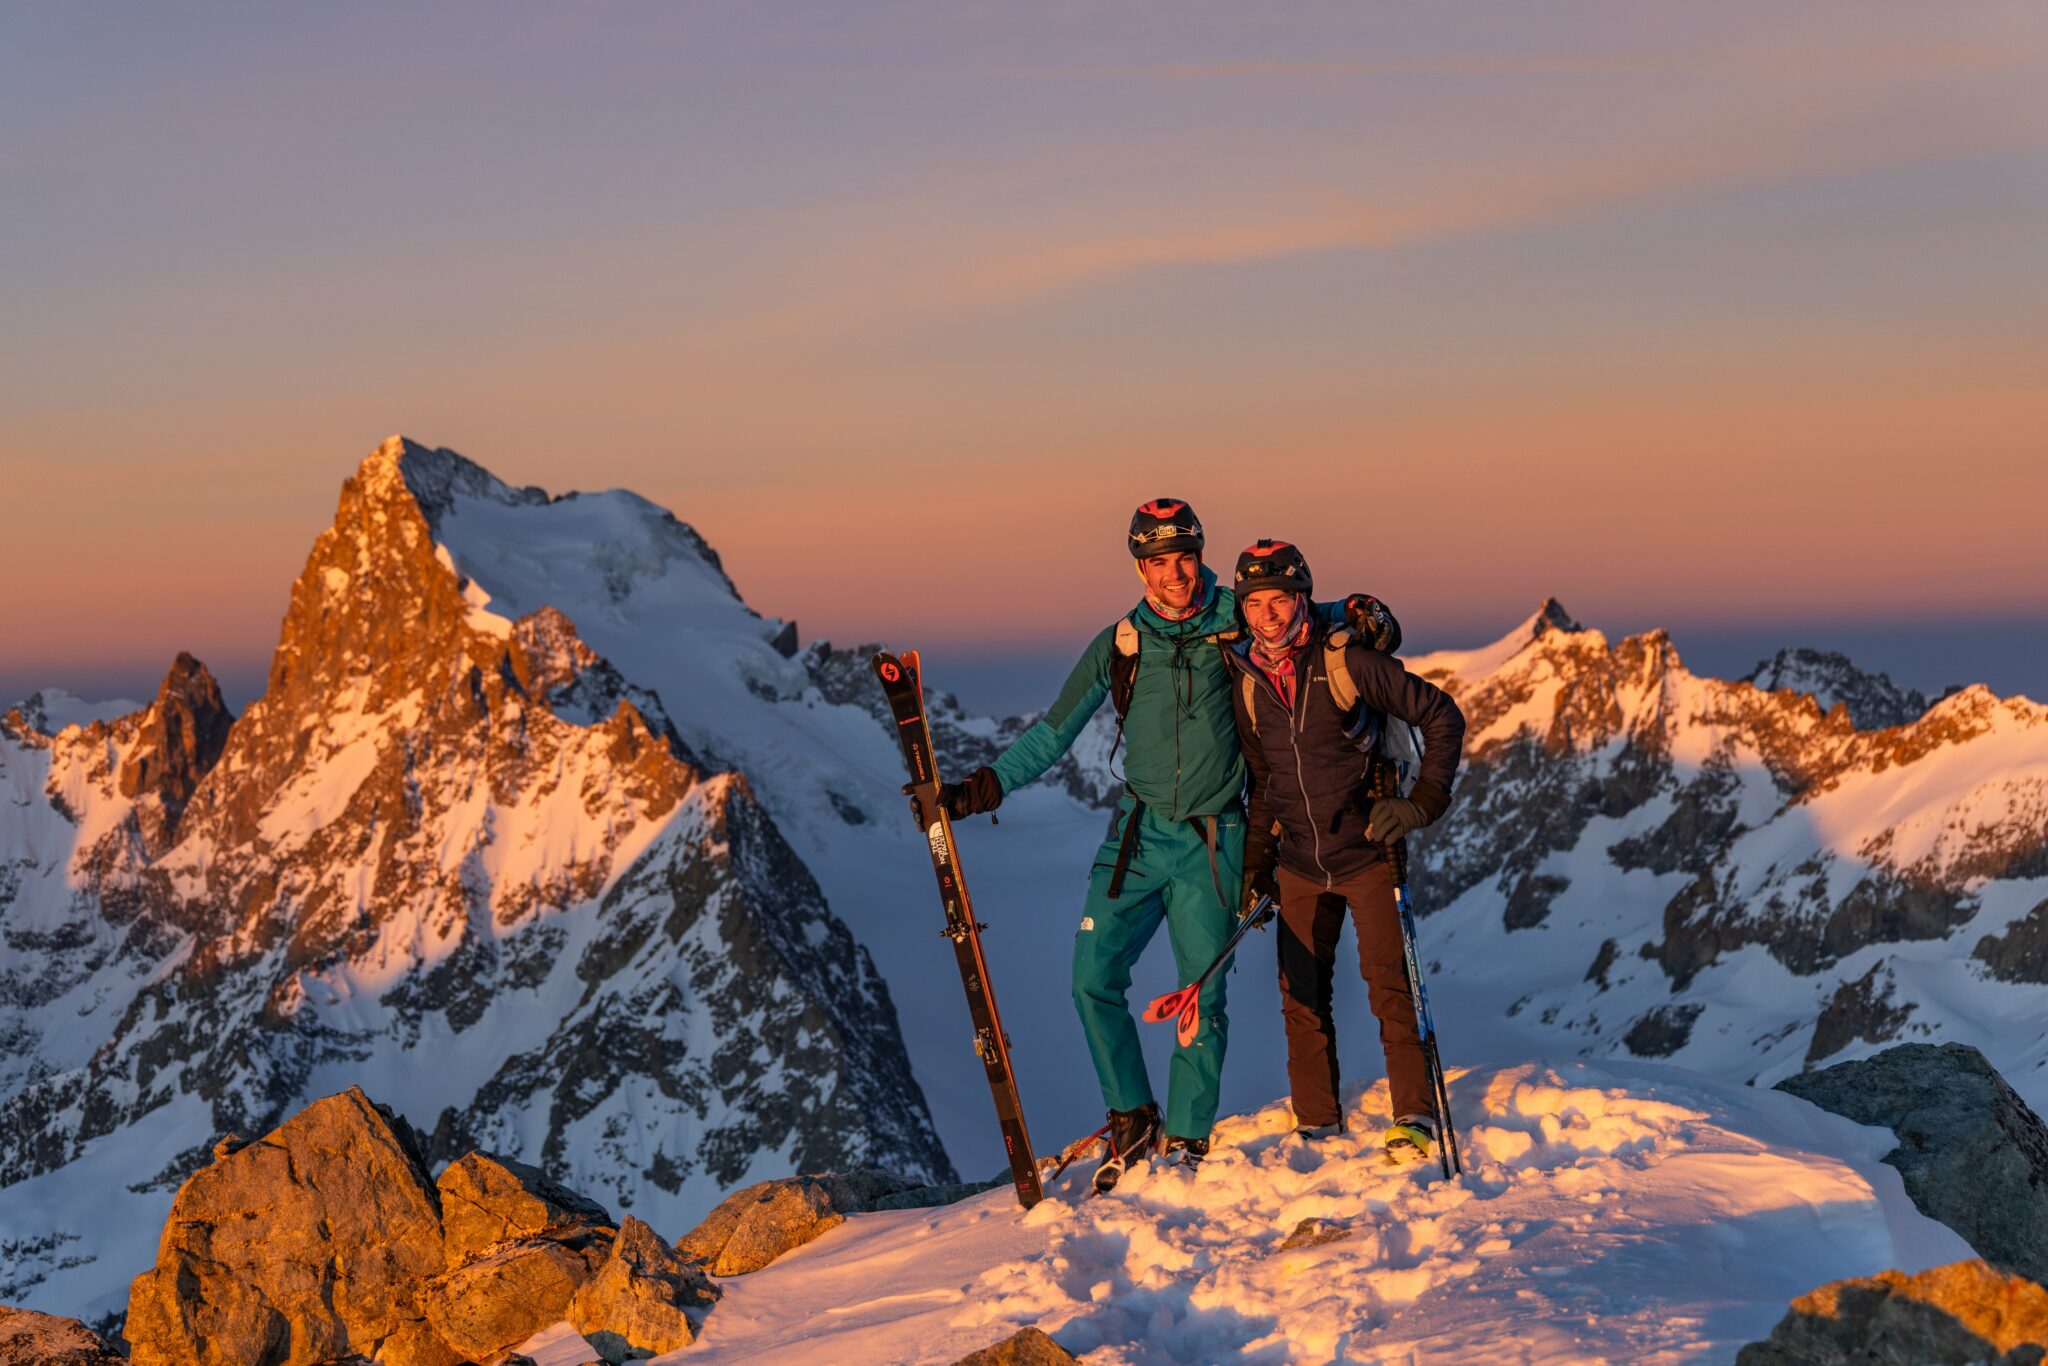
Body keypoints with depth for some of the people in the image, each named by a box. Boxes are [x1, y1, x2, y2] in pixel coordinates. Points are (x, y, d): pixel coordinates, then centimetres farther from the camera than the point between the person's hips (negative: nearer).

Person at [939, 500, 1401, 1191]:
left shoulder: (1235, 623, 0)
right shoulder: (1117, 644, 4)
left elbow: (1295, 615, 16)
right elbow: (1053, 732, 9)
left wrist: (1363, 615, -6)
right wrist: (984, 786, 1)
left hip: (1213, 842, -1)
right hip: (1139, 834, 2)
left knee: (1202, 995, -1)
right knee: (1094, 979, -6)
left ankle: (1187, 1140, 14)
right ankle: (1132, 1118, 13)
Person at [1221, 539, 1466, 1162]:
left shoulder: (1348, 662, -12)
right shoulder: (1247, 683, 3)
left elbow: (1442, 716, -7)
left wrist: (1424, 801, -14)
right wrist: (1255, 869, 11)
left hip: (1367, 852, -5)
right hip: (1300, 865, 5)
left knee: (1387, 981, -11)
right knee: (1301, 995, 6)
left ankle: (1416, 1116, -4)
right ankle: (1317, 1124, 17)